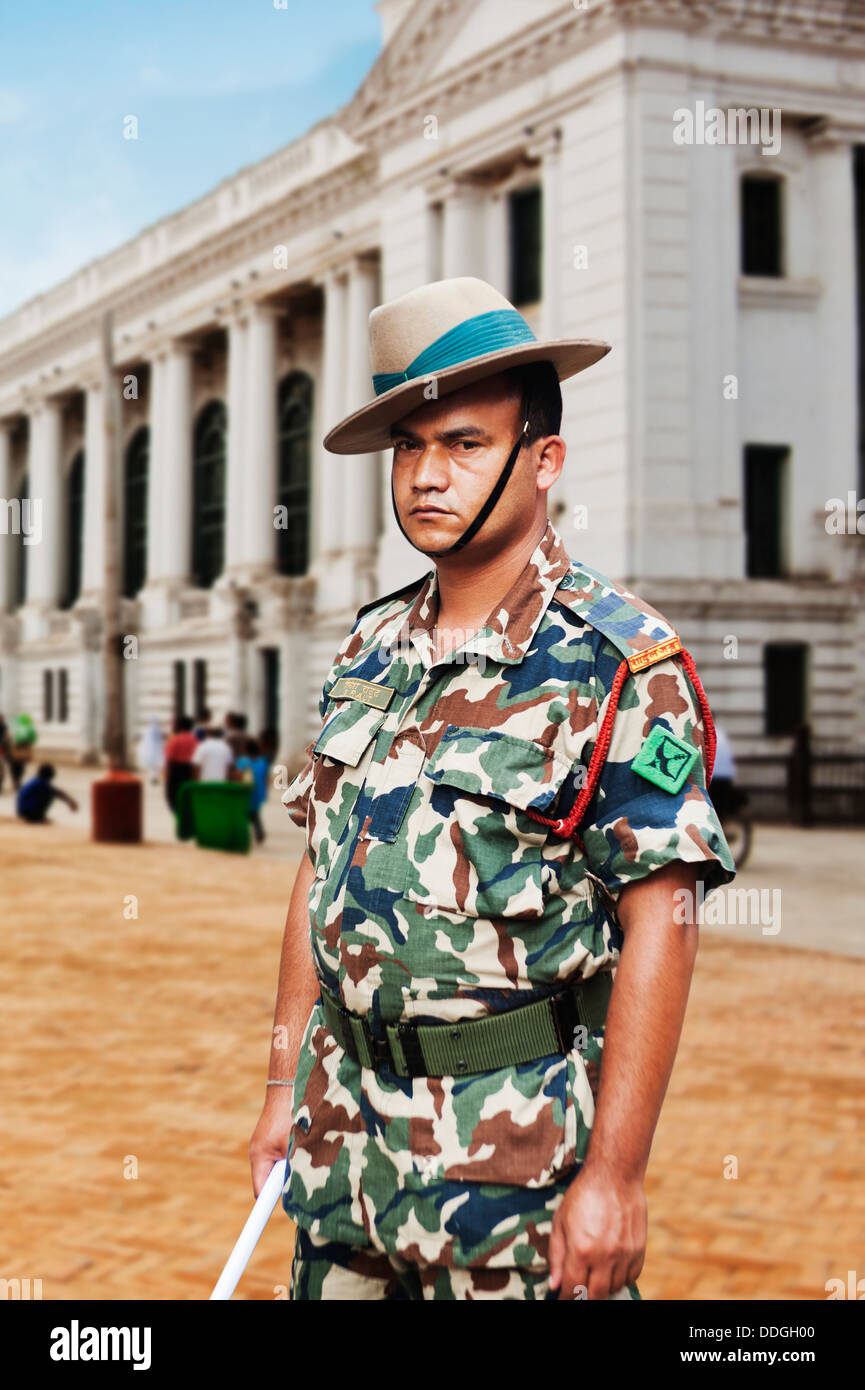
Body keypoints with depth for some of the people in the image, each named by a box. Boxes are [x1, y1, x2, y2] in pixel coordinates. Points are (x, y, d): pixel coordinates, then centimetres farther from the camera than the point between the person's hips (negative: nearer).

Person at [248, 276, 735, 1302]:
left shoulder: (622, 666, -12)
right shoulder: (368, 649, 6)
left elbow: (658, 930, -15)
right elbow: (323, 873, 12)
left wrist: (613, 1176, -18)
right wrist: (286, 1086, 11)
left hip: (517, 1144, -5)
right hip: (347, 1127, 6)